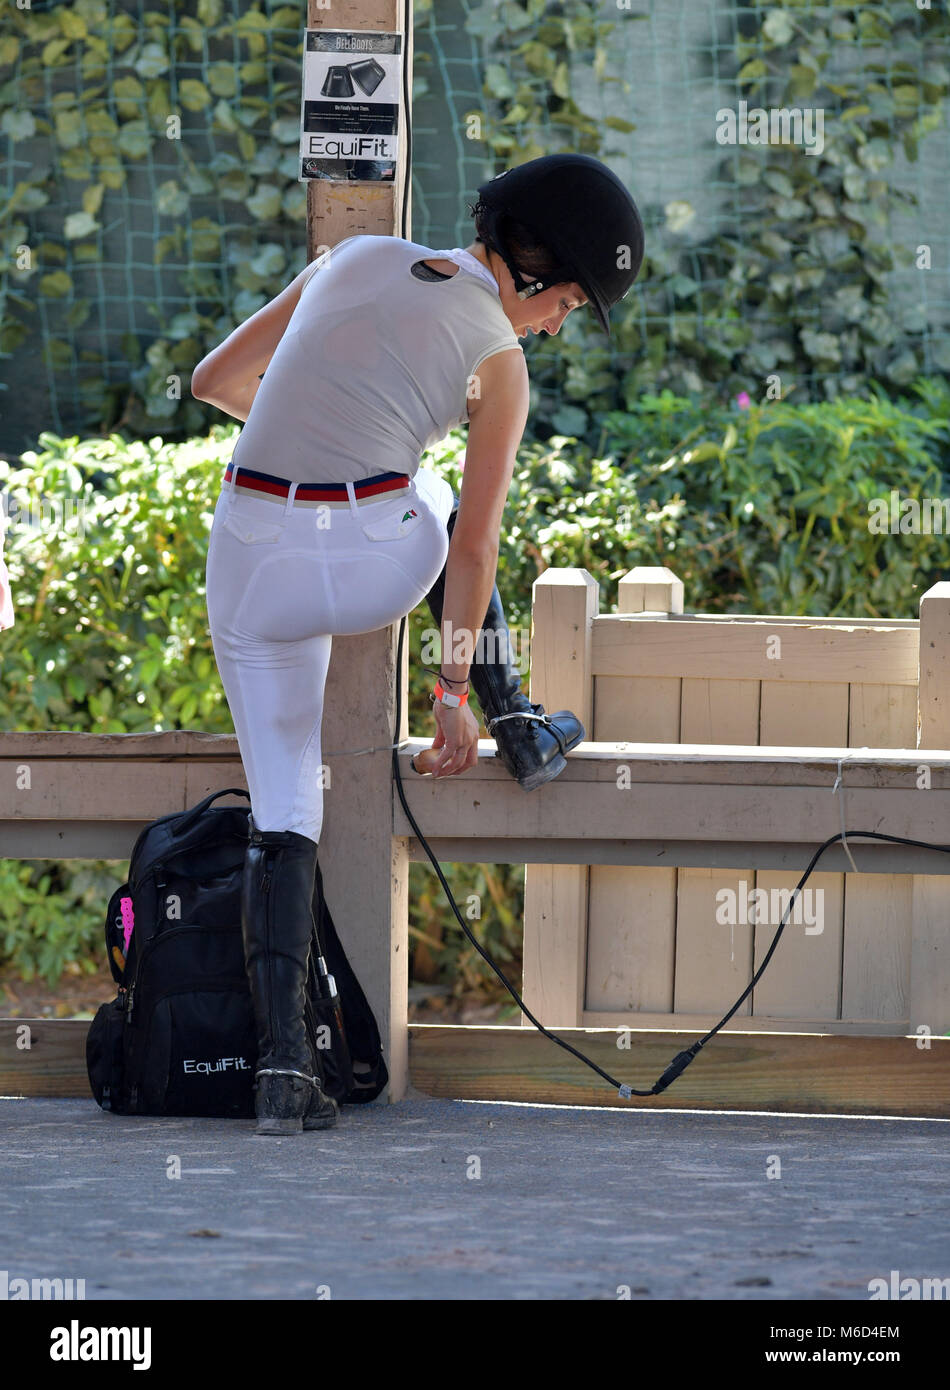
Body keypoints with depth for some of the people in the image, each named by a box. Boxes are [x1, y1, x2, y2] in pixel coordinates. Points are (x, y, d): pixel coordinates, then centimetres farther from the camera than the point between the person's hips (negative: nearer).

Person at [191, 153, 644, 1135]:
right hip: (376, 565, -2)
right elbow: (474, 547, 0)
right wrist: (453, 690, 8)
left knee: (281, 811, 8)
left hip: (255, 563, 3)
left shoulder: (353, 258, 9)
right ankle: (518, 733, 39)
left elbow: (214, 379, 16)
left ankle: (281, 1063, -5)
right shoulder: (497, 358, -1)